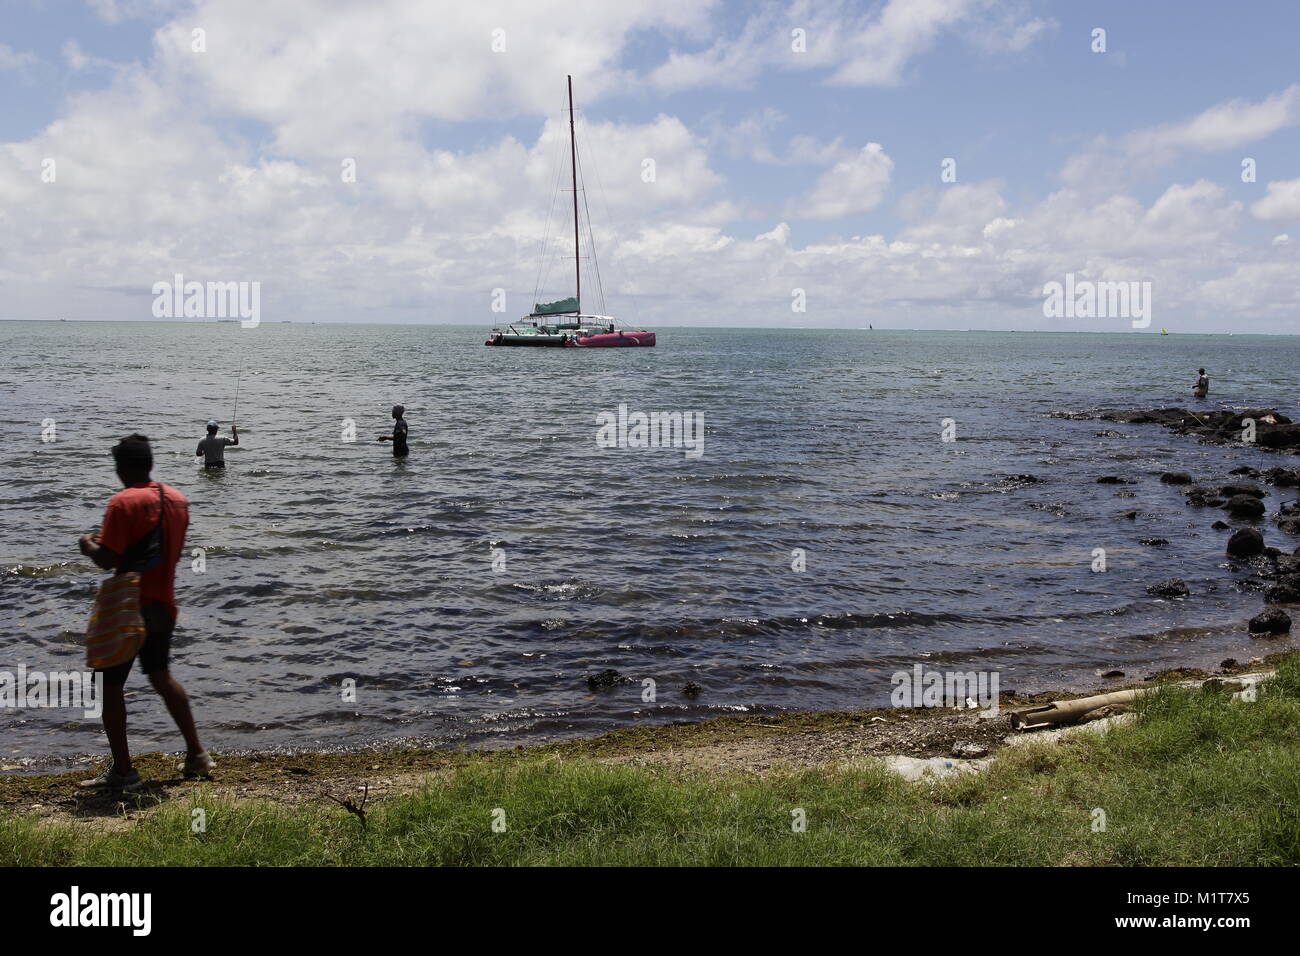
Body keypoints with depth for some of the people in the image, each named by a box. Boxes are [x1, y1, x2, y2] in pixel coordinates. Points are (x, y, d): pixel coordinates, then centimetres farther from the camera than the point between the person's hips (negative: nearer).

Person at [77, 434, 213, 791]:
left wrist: (88, 545, 0)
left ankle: (122, 771, 6)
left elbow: (107, 559, -22)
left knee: (112, 685, 4)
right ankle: (196, 755, 23)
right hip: (163, 606, 7)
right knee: (161, 677, 22)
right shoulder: (178, 499, 6)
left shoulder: (123, 502, -17)